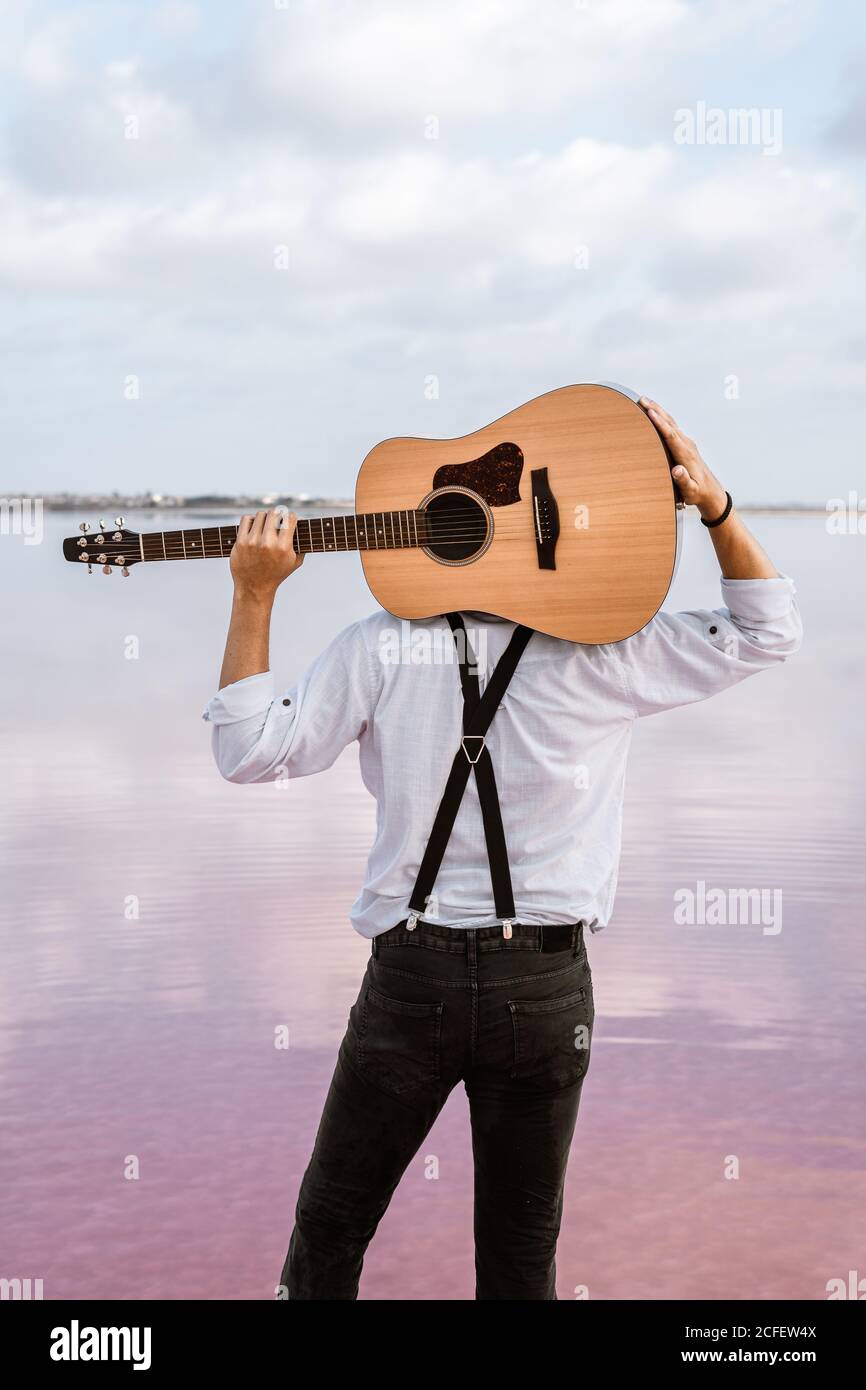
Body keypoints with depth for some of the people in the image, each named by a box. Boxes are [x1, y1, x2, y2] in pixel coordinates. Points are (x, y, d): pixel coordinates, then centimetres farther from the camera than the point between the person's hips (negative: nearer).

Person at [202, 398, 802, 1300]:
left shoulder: (378, 648, -5)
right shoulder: (608, 655, -3)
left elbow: (249, 751, -2)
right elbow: (767, 633, 9)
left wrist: (254, 597, 0)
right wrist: (714, 506, 1)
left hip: (412, 979, -1)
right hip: (547, 986, 1)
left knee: (331, 1225, 16)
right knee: (521, 1252, 14)